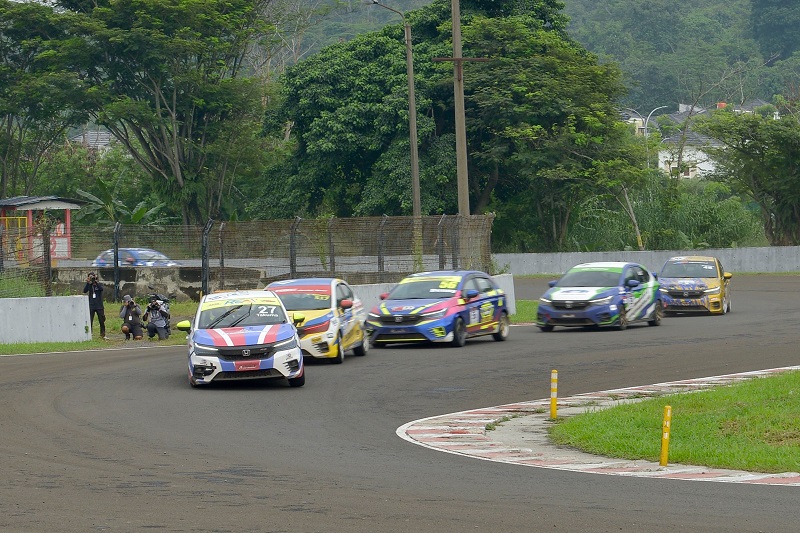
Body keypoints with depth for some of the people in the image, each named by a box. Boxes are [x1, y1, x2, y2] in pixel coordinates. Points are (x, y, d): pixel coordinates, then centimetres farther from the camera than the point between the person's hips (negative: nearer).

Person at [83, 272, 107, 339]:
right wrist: (88, 282, -20)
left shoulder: (98, 284, 2)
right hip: (91, 306, 0)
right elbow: (84, 291, -12)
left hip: (99, 306, 0)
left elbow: (101, 289, -19)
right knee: (89, 321, -5)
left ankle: (102, 335, 18)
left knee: (102, 321, 7)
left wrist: (96, 282, -25)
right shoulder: (89, 285, 4)